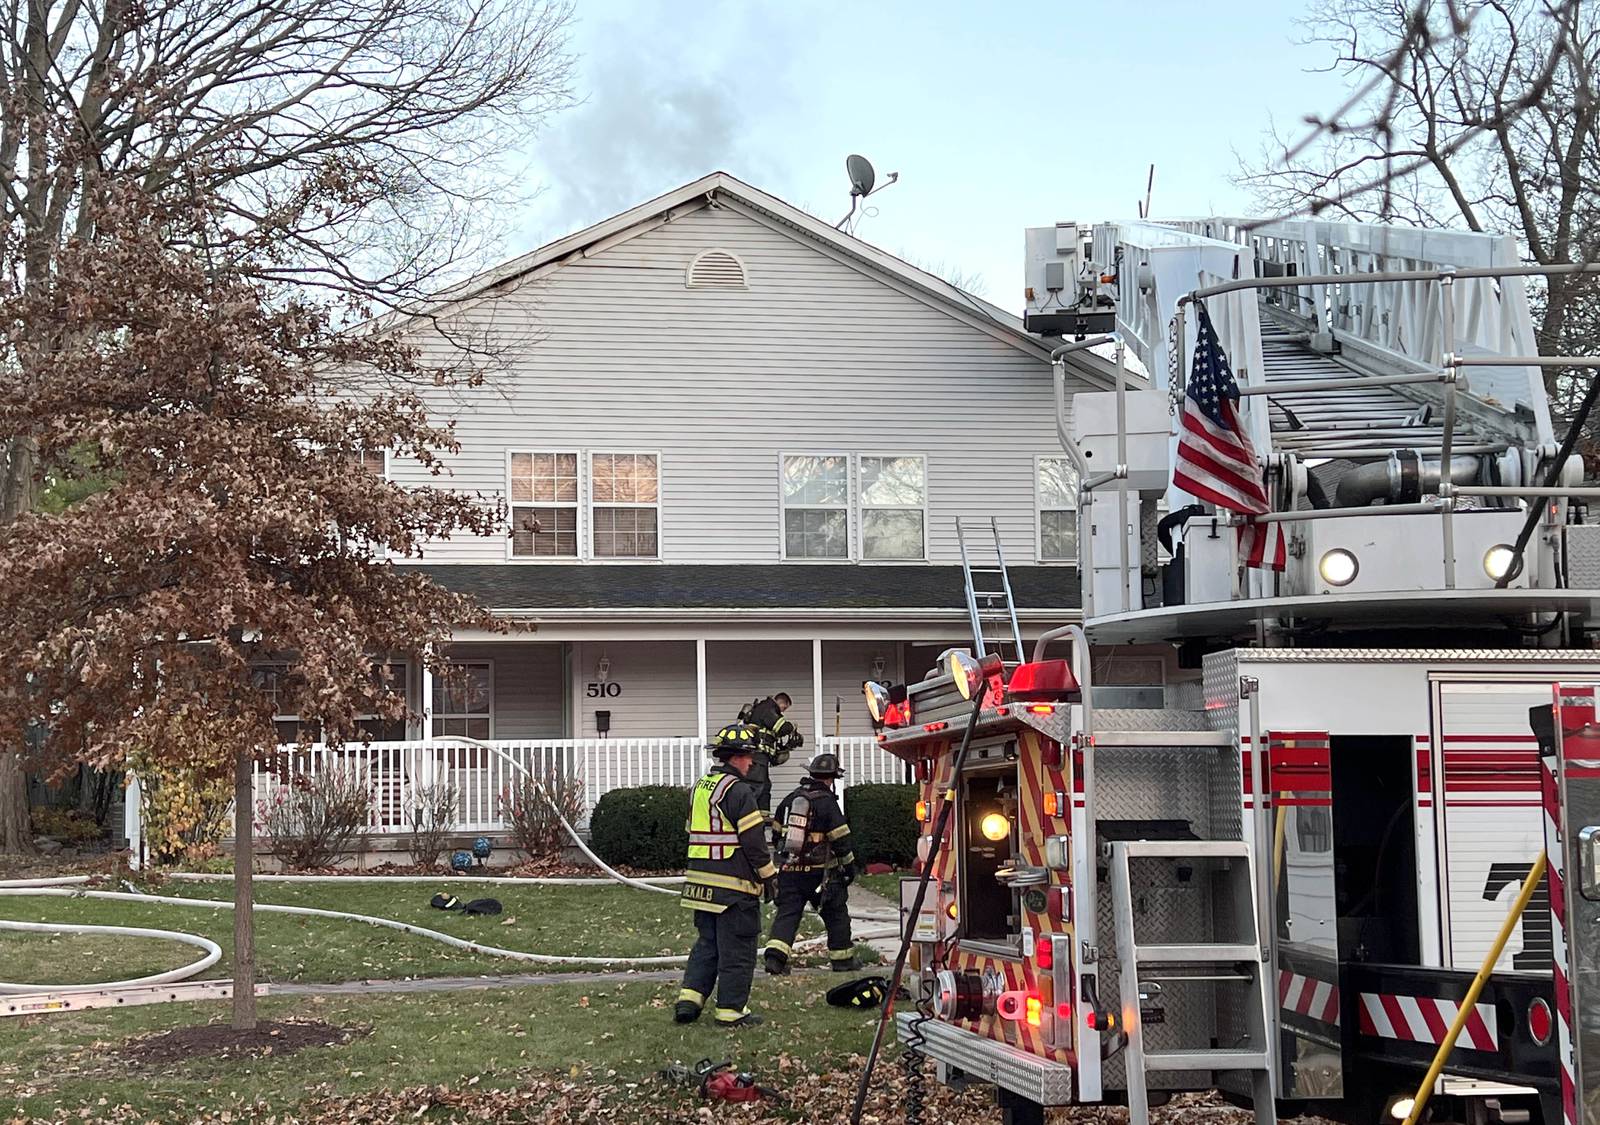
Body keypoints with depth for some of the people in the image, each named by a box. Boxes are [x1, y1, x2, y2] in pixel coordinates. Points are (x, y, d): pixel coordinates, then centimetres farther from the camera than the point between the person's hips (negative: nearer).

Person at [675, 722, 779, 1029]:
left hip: (701, 883, 8)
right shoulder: (737, 791, -15)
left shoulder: (699, 788, 12)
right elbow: (753, 840, -15)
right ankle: (731, 1010, 7)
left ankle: (689, 998, 11)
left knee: (707, 943, 18)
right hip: (734, 885, -8)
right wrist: (769, 876, -6)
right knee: (737, 949, 2)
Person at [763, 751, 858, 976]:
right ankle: (842, 960, 18)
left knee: (787, 913, 2)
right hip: (818, 872, -4)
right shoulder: (827, 802, -10)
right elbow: (840, 839, -11)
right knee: (836, 914, 11)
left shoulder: (791, 798, 9)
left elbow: (778, 832, 18)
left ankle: (775, 956, -16)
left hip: (790, 870, 4)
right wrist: (850, 866, -2)